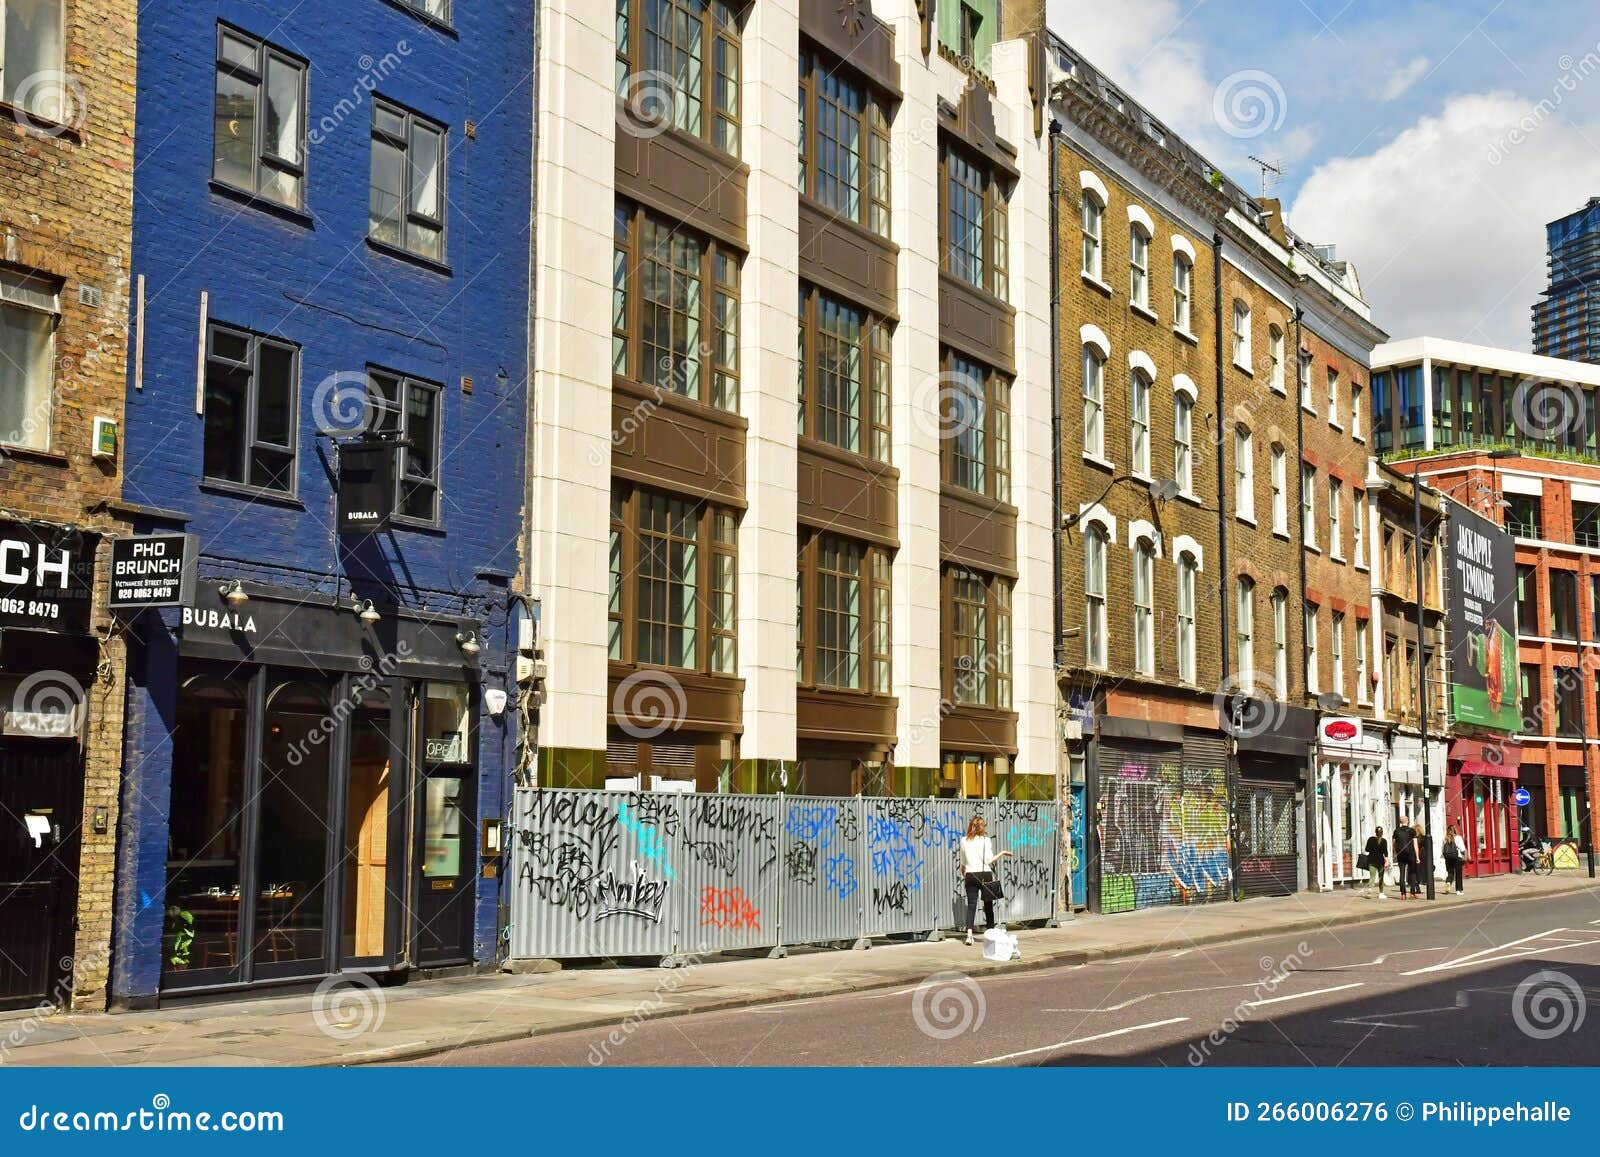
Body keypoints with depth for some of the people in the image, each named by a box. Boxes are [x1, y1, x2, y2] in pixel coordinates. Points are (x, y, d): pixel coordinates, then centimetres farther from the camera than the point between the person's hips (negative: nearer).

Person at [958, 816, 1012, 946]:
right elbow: (989, 860, -10)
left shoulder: (964, 841, 3)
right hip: (985, 874, -2)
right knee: (988, 904, 8)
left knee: (971, 905, 2)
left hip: (970, 875, 2)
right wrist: (1001, 854, 2)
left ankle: (969, 934, -9)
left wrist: (963, 874, 26)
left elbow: (963, 862, 11)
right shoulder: (986, 840, -6)